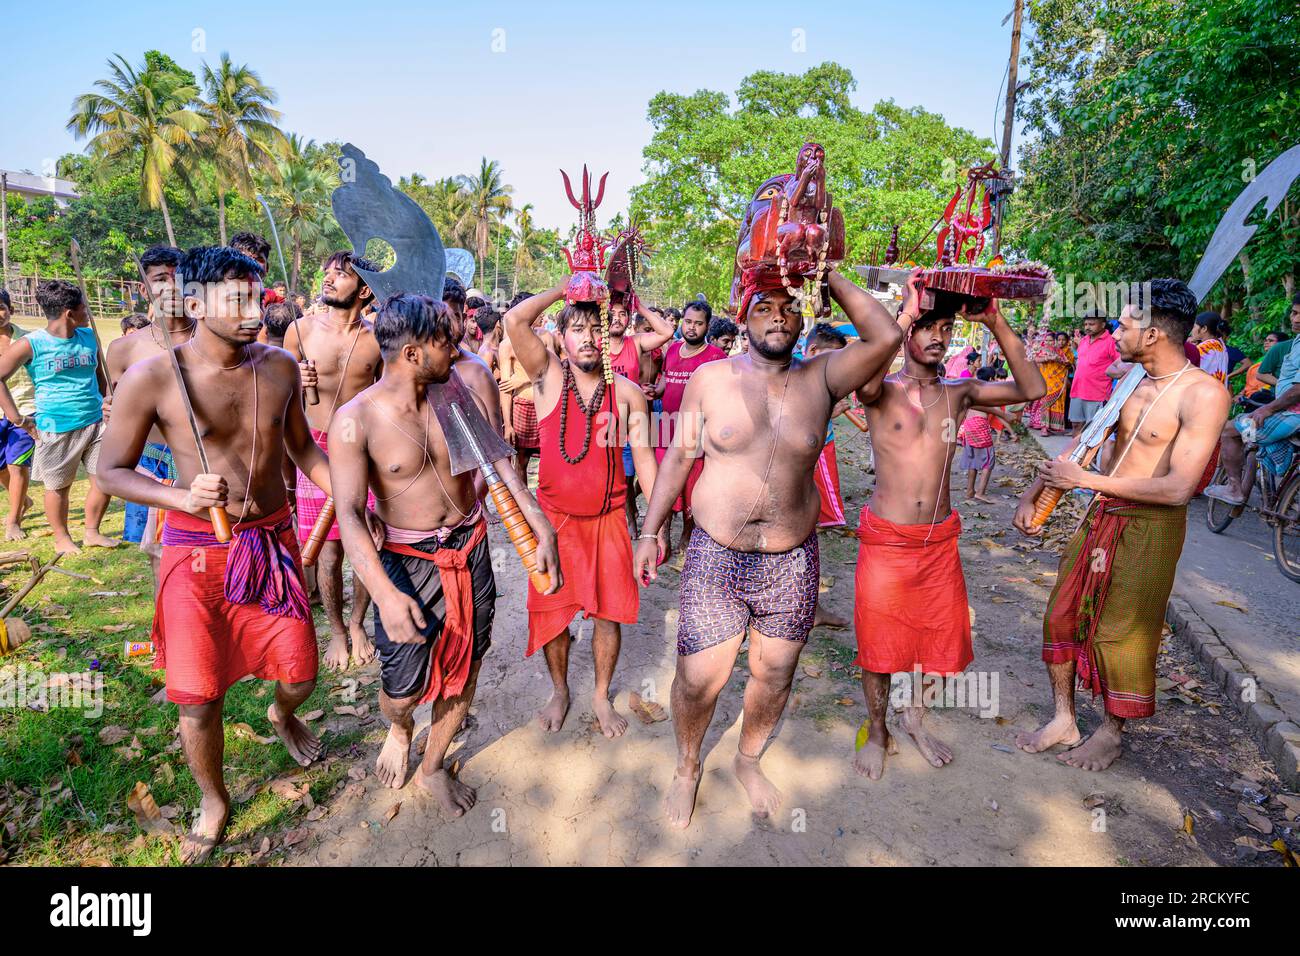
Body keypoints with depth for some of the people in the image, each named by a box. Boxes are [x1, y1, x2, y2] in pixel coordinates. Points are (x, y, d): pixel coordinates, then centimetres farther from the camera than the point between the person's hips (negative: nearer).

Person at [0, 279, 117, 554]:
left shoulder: (89, 336, 6)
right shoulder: (31, 344, -9)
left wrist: (107, 404, 11)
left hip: (96, 423, 4)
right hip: (57, 429, -4)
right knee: (59, 486, 9)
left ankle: (92, 532, 23)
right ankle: (62, 539, 27)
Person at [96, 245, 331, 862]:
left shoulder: (280, 367, -3)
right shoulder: (152, 378, -13)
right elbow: (112, 471, -4)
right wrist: (183, 497, -22)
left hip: (272, 541, 3)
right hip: (196, 549, -2)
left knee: (300, 676, 10)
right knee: (197, 699, 2)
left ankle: (282, 715, 49)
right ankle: (213, 800, 32)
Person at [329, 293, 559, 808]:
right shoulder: (355, 420, -16)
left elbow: (496, 461, -1)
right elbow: (349, 514, -21)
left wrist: (542, 529, -10)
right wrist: (384, 593, -34)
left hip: (471, 550, 4)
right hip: (408, 562, -4)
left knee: (464, 670, 13)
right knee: (403, 690, 1)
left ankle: (432, 767, 39)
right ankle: (398, 729, 41)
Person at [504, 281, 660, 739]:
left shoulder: (627, 391, -2)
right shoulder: (549, 377, -5)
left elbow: (644, 457, 1)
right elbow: (515, 320, -20)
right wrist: (563, 288, -11)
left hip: (608, 519, 1)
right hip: (554, 518, 0)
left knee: (609, 611, 9)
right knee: (552, 610, 11)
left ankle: (601, 695, 32)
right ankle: (560, 692, 35)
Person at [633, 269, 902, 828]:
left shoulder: (822, 377, 0)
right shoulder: (710, 379, -1)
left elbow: (885, 337, -15)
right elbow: (678, 457, 4)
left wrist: (827, 277, -9)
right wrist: (650, 530, 2)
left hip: (792, 561, 2)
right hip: (715, 557, -1)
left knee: (775, 675, 16)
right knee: (698, 678, 4)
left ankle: (749, 761, 45)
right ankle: (687, 769, 35)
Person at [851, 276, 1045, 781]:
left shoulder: (959, 392, 5)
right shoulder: (882, 392, -7)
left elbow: (1031, 389, -5)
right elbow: (864, 376, -32)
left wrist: (996, 323, -11)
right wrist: (907, 312, -27)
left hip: (939, 539, 4)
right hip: (886, 539, -4)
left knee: (936, 631, 16)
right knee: (878, 638, 7)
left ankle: (914, 717, 43)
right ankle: (878, 731, 31)